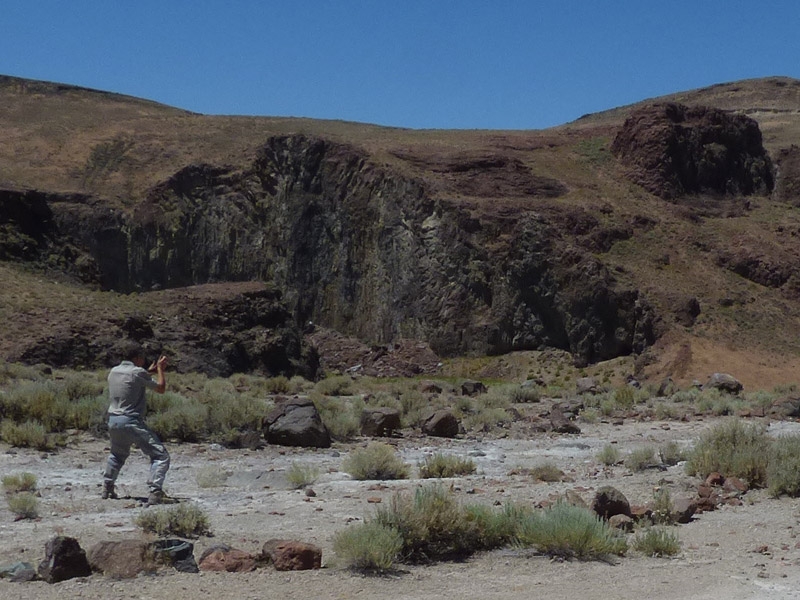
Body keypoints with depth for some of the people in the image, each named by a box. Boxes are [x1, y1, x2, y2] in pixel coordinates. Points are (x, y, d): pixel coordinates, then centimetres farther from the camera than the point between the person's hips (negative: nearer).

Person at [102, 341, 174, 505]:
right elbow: (161, 388, -2)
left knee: (117, 455, 34)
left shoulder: (113, 372, 11)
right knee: (160, 456, -5)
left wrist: (150, 371, 26)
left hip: (113, 420, 8)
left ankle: (107, 488, 39)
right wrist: (160, 369, 12)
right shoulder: (138, 372, -11)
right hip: (131, 422, -8)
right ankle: (155, 493, -19)